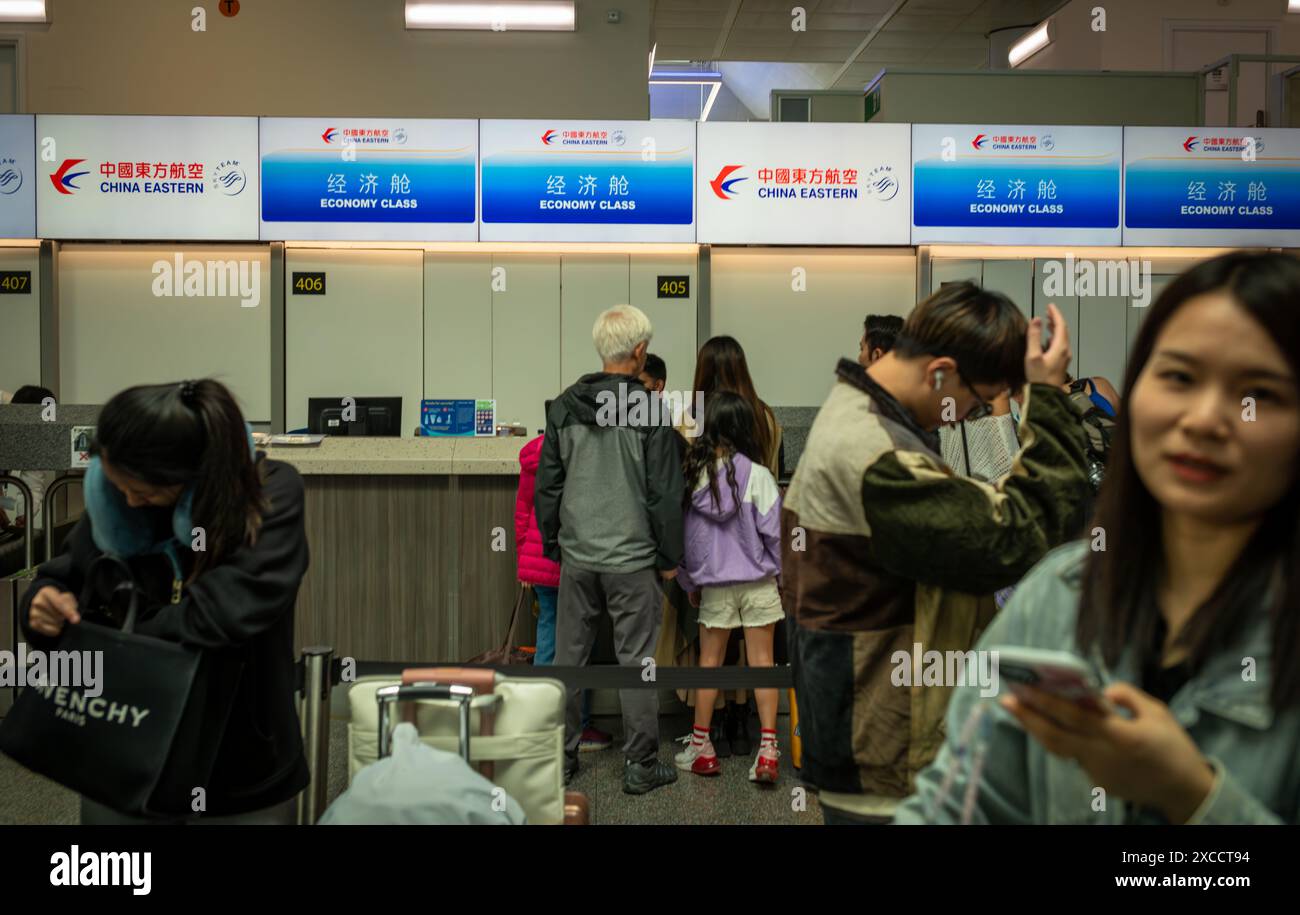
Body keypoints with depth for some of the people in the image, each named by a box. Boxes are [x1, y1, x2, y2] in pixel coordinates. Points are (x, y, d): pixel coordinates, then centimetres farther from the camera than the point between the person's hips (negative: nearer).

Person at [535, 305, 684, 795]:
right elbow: (664, 494, -10)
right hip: (632, 558, -4)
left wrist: (553, 544, 16)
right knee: (637, 662, 5)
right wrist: (669, 557, 0)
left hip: (576, 555, 4)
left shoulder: (564, 406, 2)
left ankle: (561, 756, 23)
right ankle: (640, 765, 12)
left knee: (568, 656, 13)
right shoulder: (650, 411, -12)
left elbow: (547, 483, 6)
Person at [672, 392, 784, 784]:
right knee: (761, 660, 4)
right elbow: (773, 530, -9)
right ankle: (767, 748, 0)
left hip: (713, 583, 2)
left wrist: (689, 581, 14)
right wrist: (776, 567, 9)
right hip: (757, 581, -2)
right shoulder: (757, 475, -12)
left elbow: (680, 533, 1)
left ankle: (701, 747, 20)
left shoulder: (691, 474, -6)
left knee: (710, 660, 12)